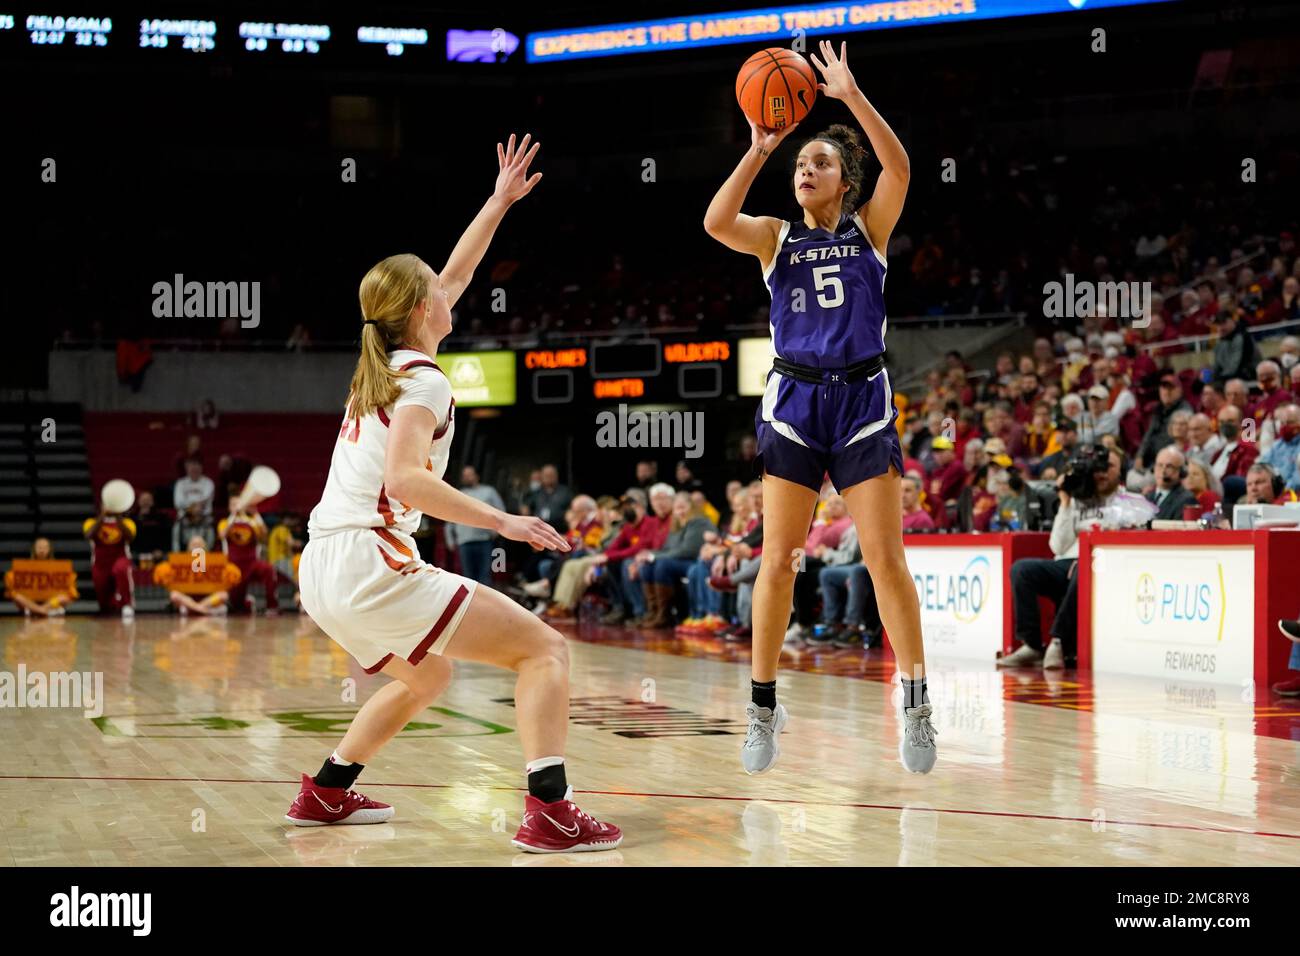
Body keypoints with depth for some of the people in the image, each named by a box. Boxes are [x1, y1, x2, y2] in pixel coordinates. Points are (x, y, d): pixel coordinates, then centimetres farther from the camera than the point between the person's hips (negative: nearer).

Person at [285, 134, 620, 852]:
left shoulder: (381, 365, 18)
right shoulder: (423, 380, -6)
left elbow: (455, 276, 30)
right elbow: (407, 480, -22)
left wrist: (501, 200, 35)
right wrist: (502, 521, -22)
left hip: (323, 574, 9)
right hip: (370, 563, -9)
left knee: (427, 676, 33)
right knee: (543, 648, -7)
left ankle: (324, 794, 32)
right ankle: (549, 813, -22)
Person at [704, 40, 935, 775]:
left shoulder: (869, 227, 6)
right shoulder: (776, 238, 8)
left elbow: (899, 167, -13)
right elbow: (716, 222, -13)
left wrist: (852, 96, -19)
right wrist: (758, 151, -17)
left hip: (863, 399, -1)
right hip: (794, 402, 1)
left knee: (886, 557, -4)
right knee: (778, 559, -2)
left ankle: (917, 706, 5)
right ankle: (764, 709, 7)